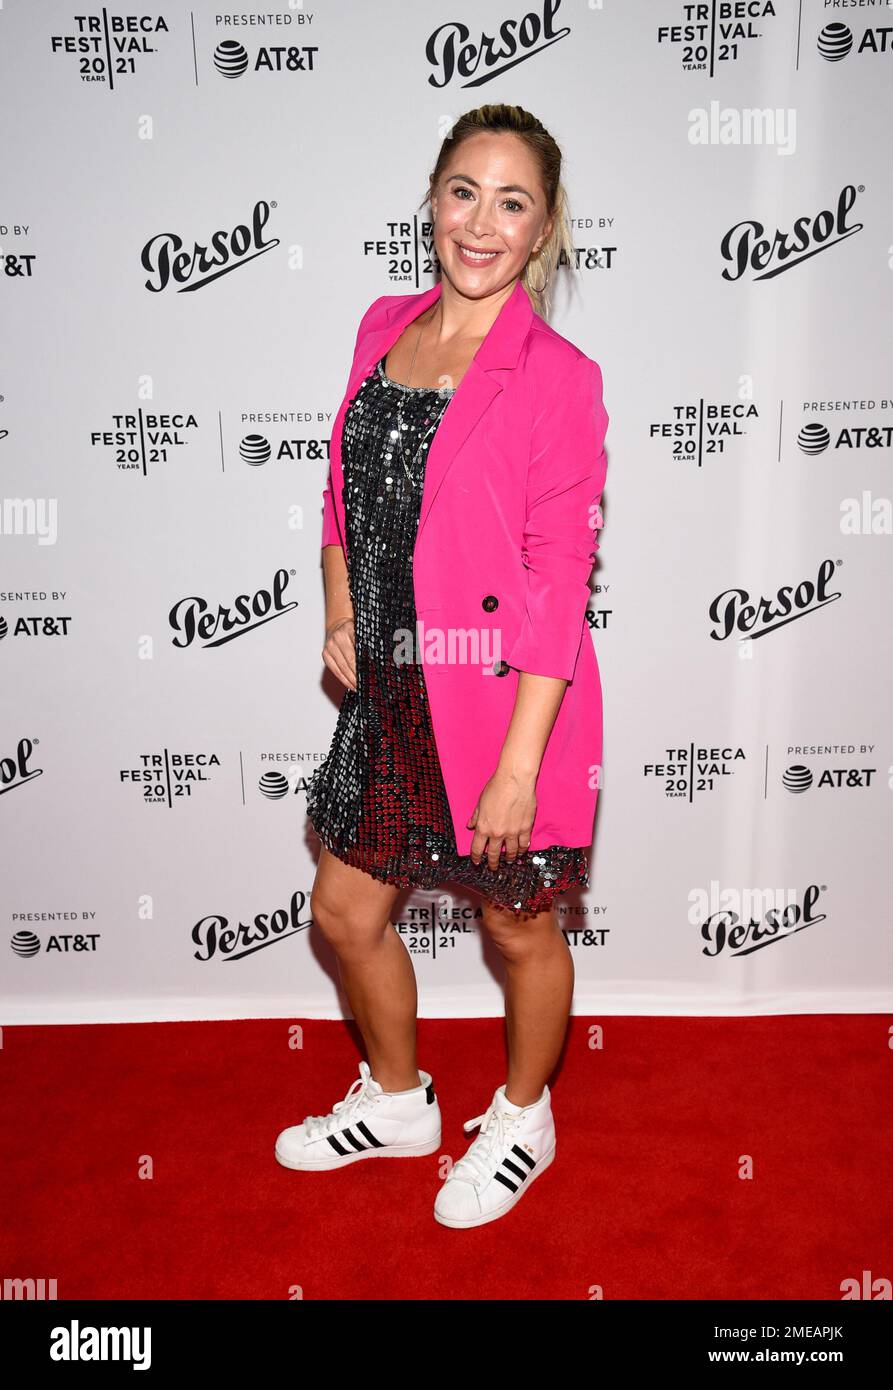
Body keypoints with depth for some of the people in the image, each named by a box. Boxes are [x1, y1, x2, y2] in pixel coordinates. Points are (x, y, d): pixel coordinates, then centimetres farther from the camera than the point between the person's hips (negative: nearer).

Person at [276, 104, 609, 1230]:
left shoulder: (556, 376, -15)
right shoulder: (385, 327, 5)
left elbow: (561, 588, -17)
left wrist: (519, 764, -19)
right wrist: (339, 611, 2)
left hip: (505, 704, -6)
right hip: (390, 694, 7)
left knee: (519, 927, 15)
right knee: (345, 910, 18)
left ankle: (523, 1118, 44)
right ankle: (396, 1103, 46)